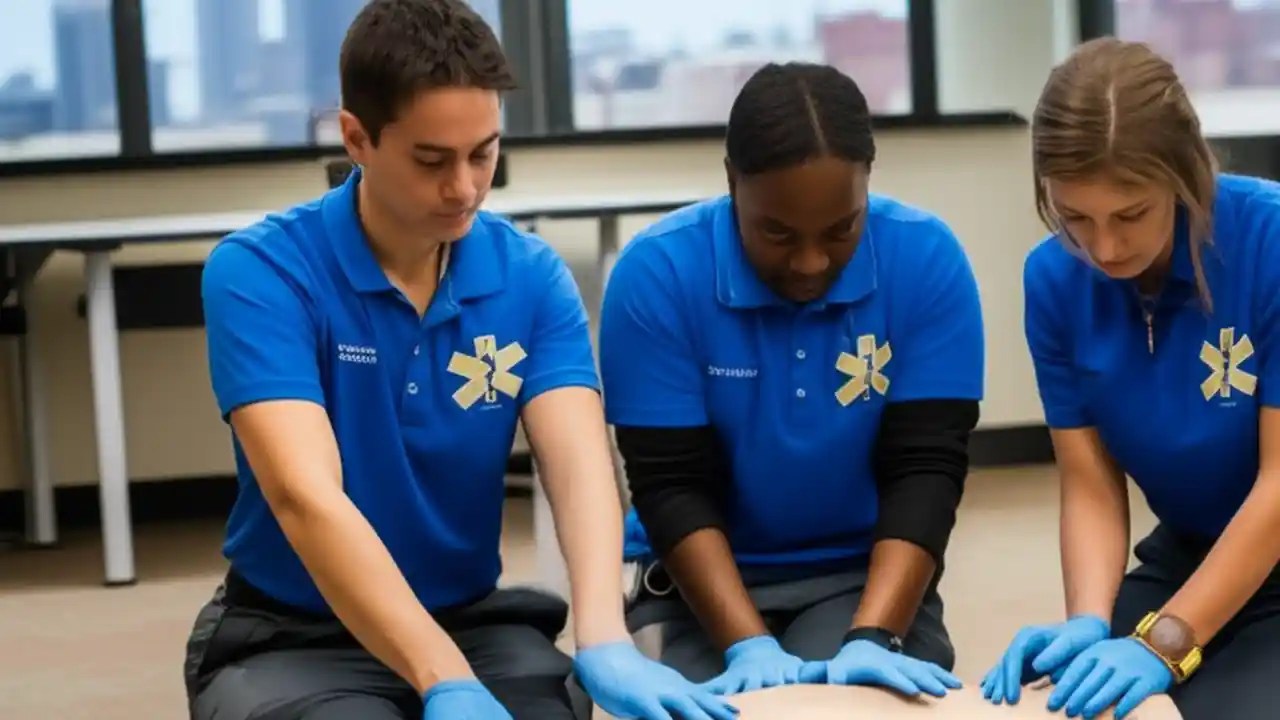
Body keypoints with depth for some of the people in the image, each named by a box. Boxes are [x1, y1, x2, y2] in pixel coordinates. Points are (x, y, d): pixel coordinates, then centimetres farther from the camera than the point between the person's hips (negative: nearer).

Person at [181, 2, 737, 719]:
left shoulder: (532, 276, -4)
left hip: (473, 623, 3)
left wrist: (604, 642, -37)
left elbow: (580, 465, -17)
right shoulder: (259, 273, -15)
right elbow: (306, 496, -27)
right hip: (289, 637, -2)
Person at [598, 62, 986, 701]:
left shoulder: (927, 259, -12)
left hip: (868, 574, 0)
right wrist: (749, 645, -27)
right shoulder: (656, 273, -15)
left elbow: (924, 470, -14)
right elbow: (672, 486, -15)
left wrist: (873, 638, -29)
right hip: (705, 582, 0)